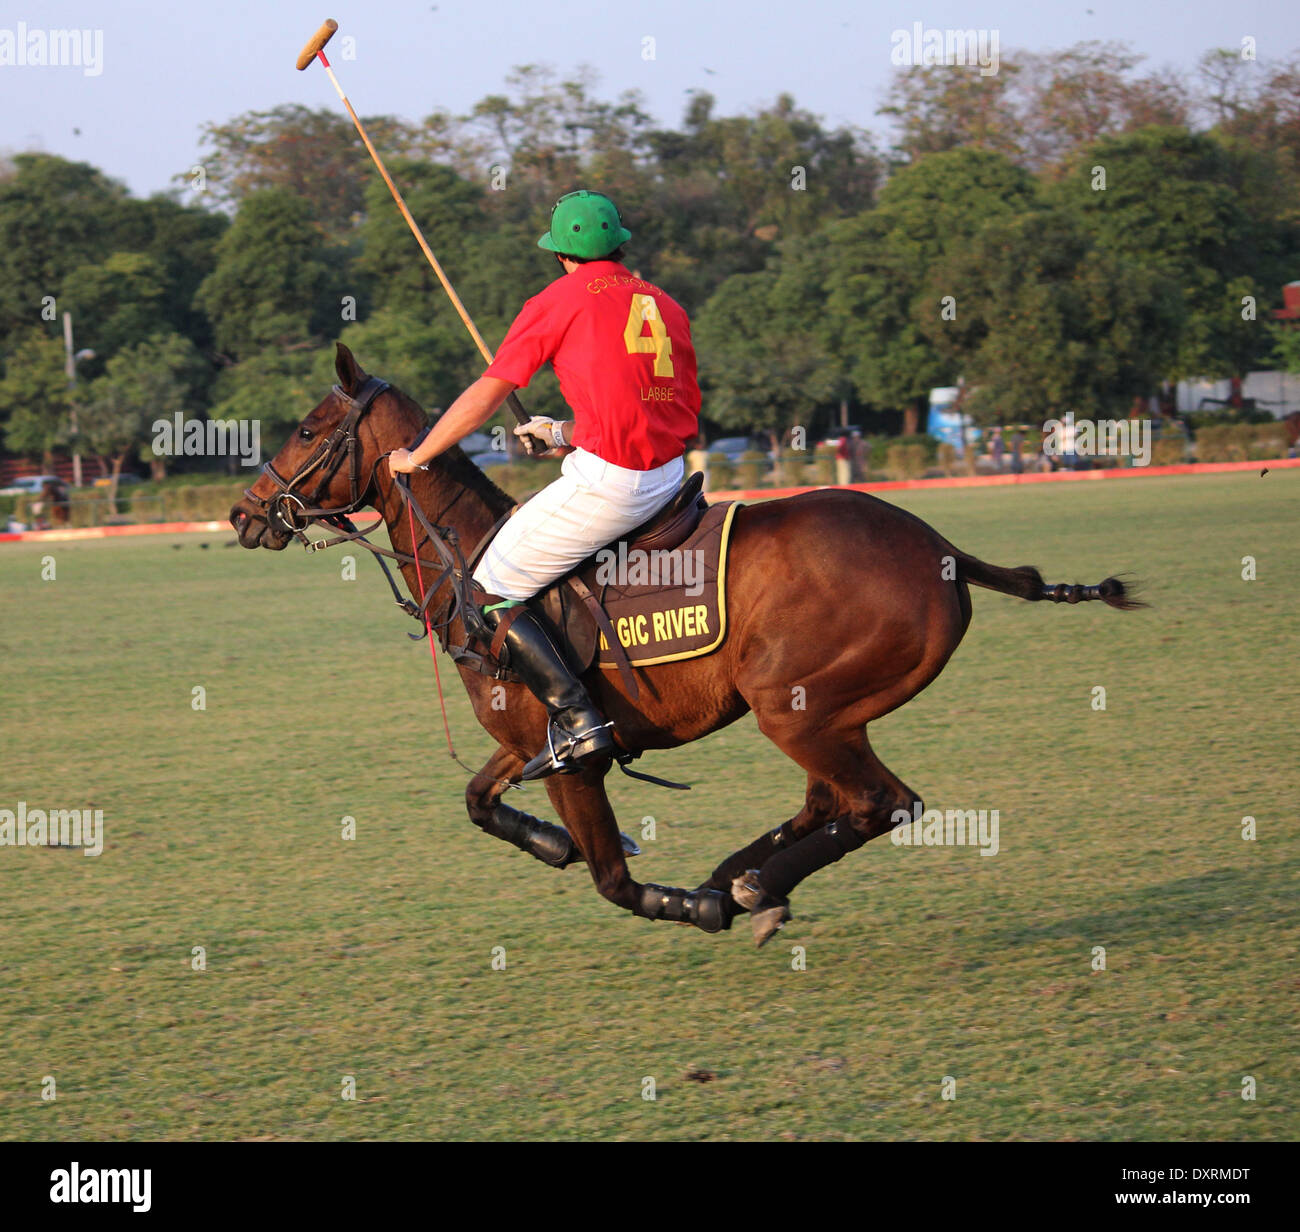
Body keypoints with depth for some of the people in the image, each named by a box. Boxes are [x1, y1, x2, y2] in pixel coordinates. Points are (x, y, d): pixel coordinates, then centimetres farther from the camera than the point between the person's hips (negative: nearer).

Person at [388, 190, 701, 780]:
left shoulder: (561, 300, 1)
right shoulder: (667, 308, 18)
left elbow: (485, 396, 3)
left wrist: (414, 458, 16)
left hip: (604, 482, -8)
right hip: (668, 479, 8)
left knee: (489, 592, 2)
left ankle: (577, 722, -10)